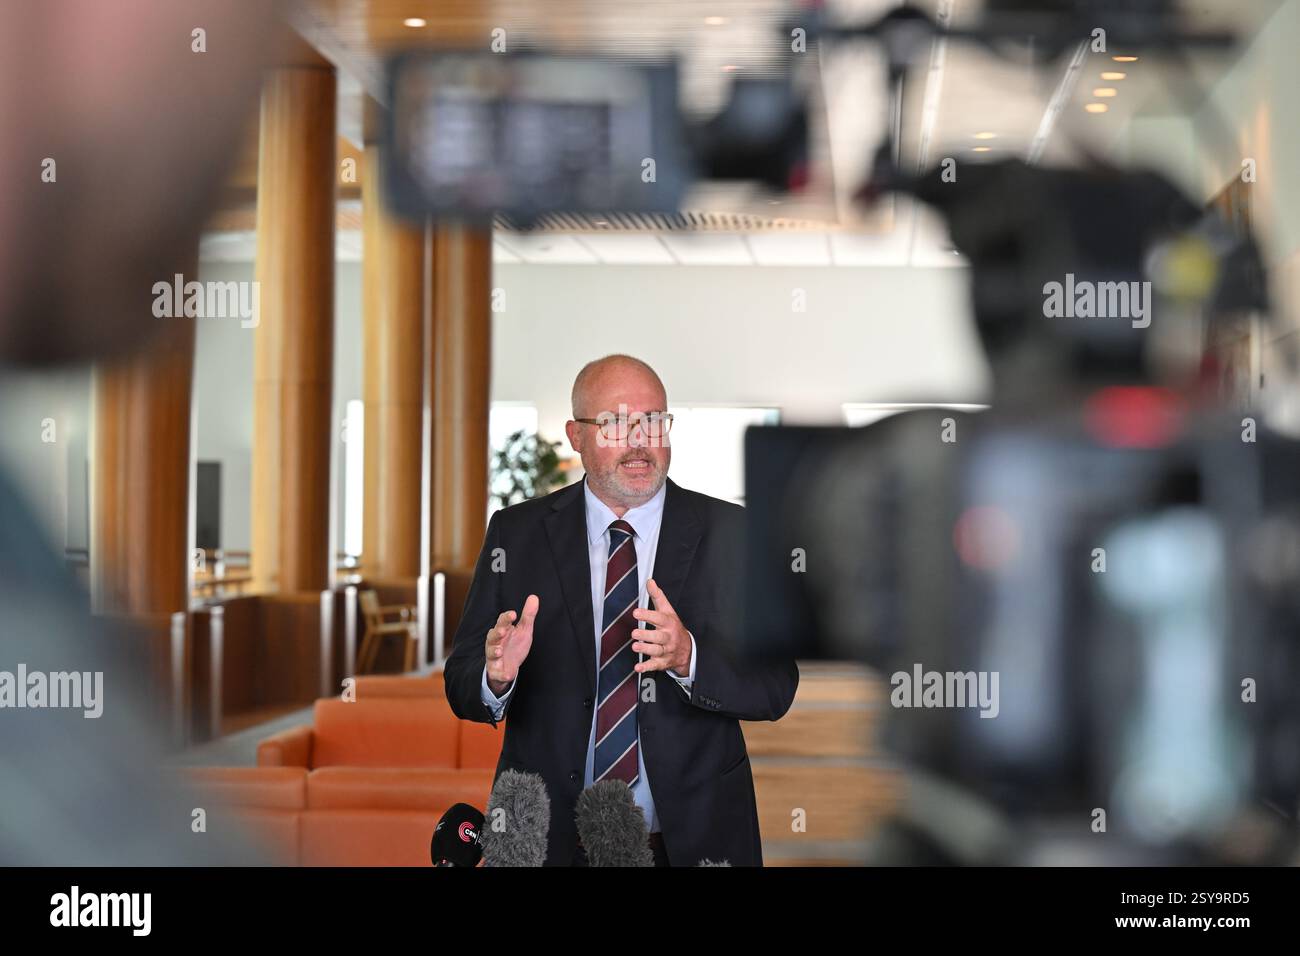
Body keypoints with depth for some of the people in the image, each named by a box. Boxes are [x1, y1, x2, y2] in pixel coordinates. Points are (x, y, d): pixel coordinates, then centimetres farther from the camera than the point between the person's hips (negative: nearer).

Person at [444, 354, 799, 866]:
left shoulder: (730, 533, -4)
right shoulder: (516, 533, -2)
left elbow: (776, 689, -10)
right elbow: (461, 687, -3)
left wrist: (689, 656, -28)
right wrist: (497, 675, -26)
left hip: (692, 838, 0)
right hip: (551, 839, 0)